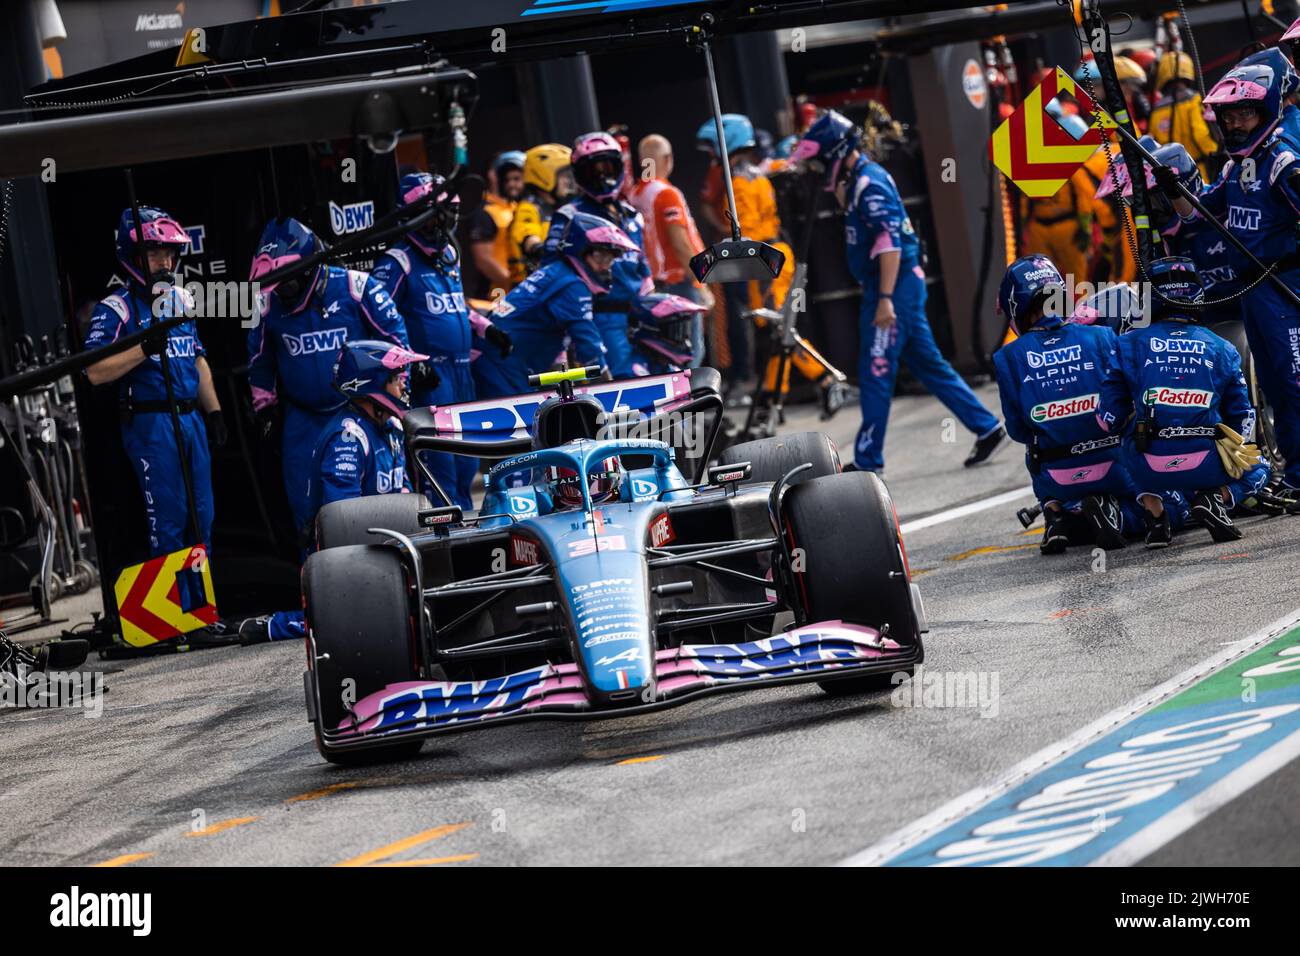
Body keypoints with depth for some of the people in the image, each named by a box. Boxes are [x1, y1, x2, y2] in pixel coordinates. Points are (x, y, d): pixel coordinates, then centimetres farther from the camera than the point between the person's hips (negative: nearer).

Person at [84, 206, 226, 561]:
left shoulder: (181, 300, 14)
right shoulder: (116, 309, -8)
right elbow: (96, 372, -18)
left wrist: (213, 410, 17)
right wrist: (144, 349, -26)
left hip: (191, 418, 7)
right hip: (150, 423, -7)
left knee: (202, 517, 11)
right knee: (168, 518, -5)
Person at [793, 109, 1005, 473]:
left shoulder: (869, 183, -16)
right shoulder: (860, 179, 14)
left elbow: (890, 243, -23)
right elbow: (858, 221, 29)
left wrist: (885, 300, -27)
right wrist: (839, 189, 16)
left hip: (894, 288, -10)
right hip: (900, 288, 10)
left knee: (875, 375, -4)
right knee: (929, 366, 14)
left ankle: (867, 461, 2)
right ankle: (987, 428, 15)